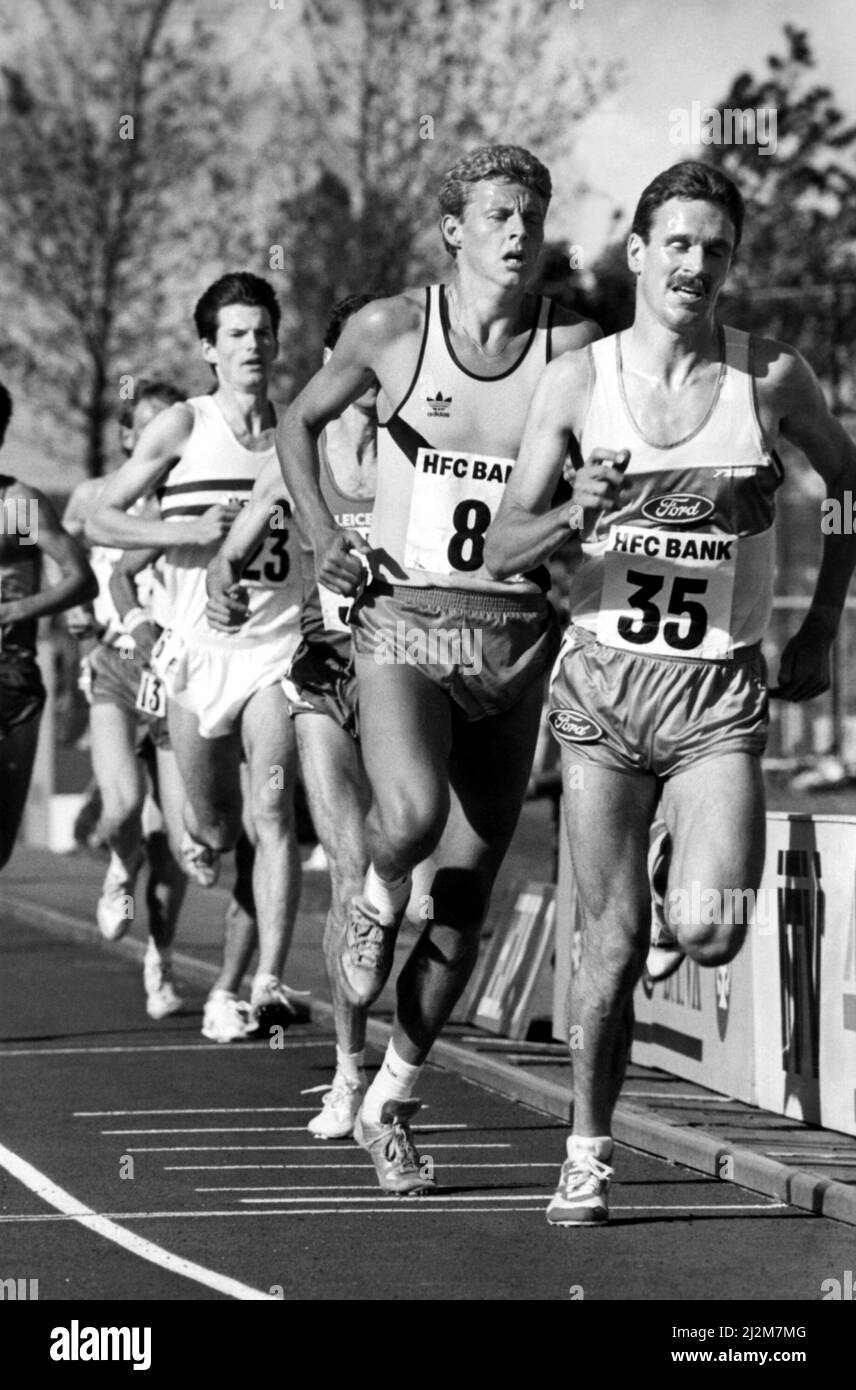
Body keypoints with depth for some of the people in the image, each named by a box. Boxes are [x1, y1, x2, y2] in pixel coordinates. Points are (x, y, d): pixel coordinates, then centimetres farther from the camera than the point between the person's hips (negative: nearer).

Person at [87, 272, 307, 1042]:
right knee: (215, 830, 7)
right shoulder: (184, 426, 1)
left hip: (280, 647, 0)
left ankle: (267, 982, -20)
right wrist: (192, 529, -12)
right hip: (199, 648, 0)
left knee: (272, 813, -16)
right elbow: (101, 521, 0)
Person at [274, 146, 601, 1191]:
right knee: (413, 815, -30)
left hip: (515, 637, 2)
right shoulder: (390, 330, 0)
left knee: (466, 895, 4)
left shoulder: (572, 349, -1)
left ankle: (390, 1100, 21)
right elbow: (298, 425, 15)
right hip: (403, 622, -2)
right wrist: (323, 536, 3)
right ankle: (378, 896, 7)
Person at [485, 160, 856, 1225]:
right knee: (614, 940, -1)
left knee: (707, 934, -17)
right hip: (603, 679, 0)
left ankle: (691, 882, 21)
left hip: (719, 691, 0)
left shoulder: (770, 377, -2)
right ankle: (587, 1154, 15)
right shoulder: (577, 379, -1)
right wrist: (578, 514, -21)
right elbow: (501, 549, -1)